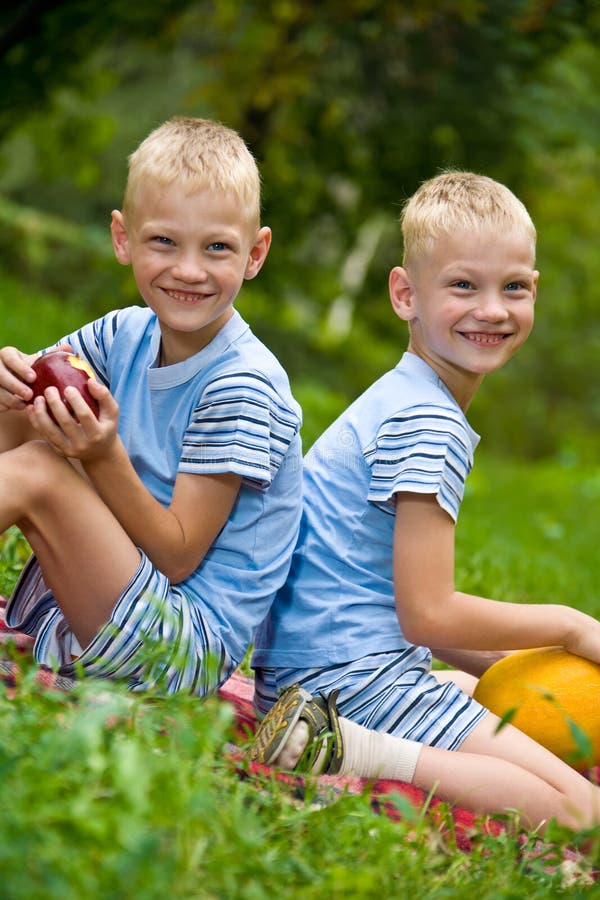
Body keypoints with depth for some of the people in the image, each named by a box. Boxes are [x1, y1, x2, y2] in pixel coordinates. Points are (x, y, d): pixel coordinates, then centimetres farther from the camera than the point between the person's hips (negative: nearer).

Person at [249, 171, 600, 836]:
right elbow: (428, 614, -16)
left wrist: (511, 662, 13)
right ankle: (341, 752, -20)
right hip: (354, 675, -10)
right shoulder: (429, 425, -14)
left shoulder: (397, 402, 18)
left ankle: (323, 736, 8)